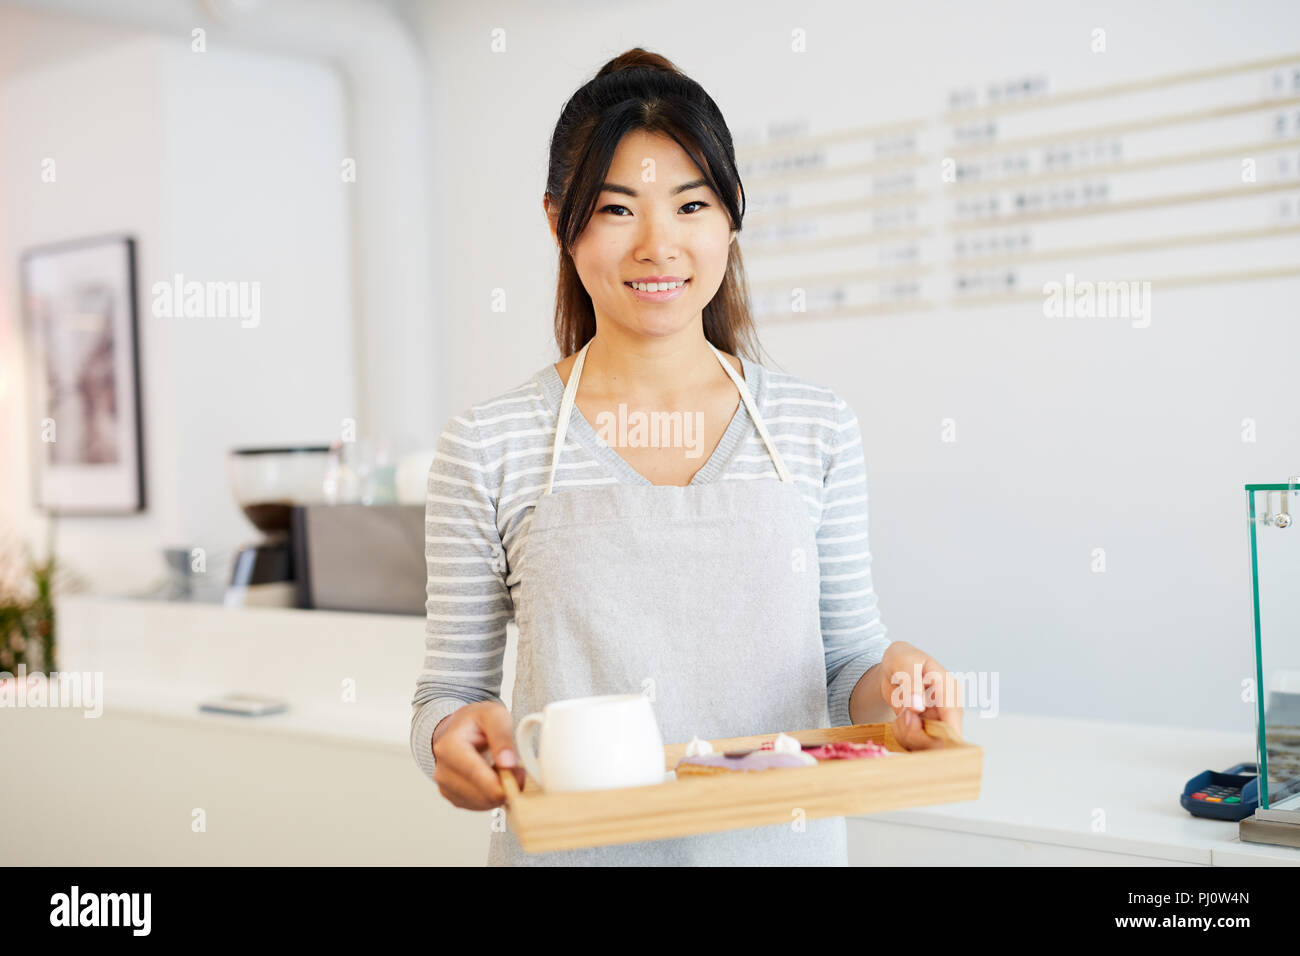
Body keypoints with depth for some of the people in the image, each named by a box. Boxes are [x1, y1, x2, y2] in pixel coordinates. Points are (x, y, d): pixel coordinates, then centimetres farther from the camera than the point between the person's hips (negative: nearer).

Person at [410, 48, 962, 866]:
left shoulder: (819, 431, -1)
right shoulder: (489, 449, -6)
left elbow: (846, 662, 6)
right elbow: (452, 689, 0)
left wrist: (892, 679, -14)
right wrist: (452, 733, -20)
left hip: (780, 840, 2)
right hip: (578, 844, -1)